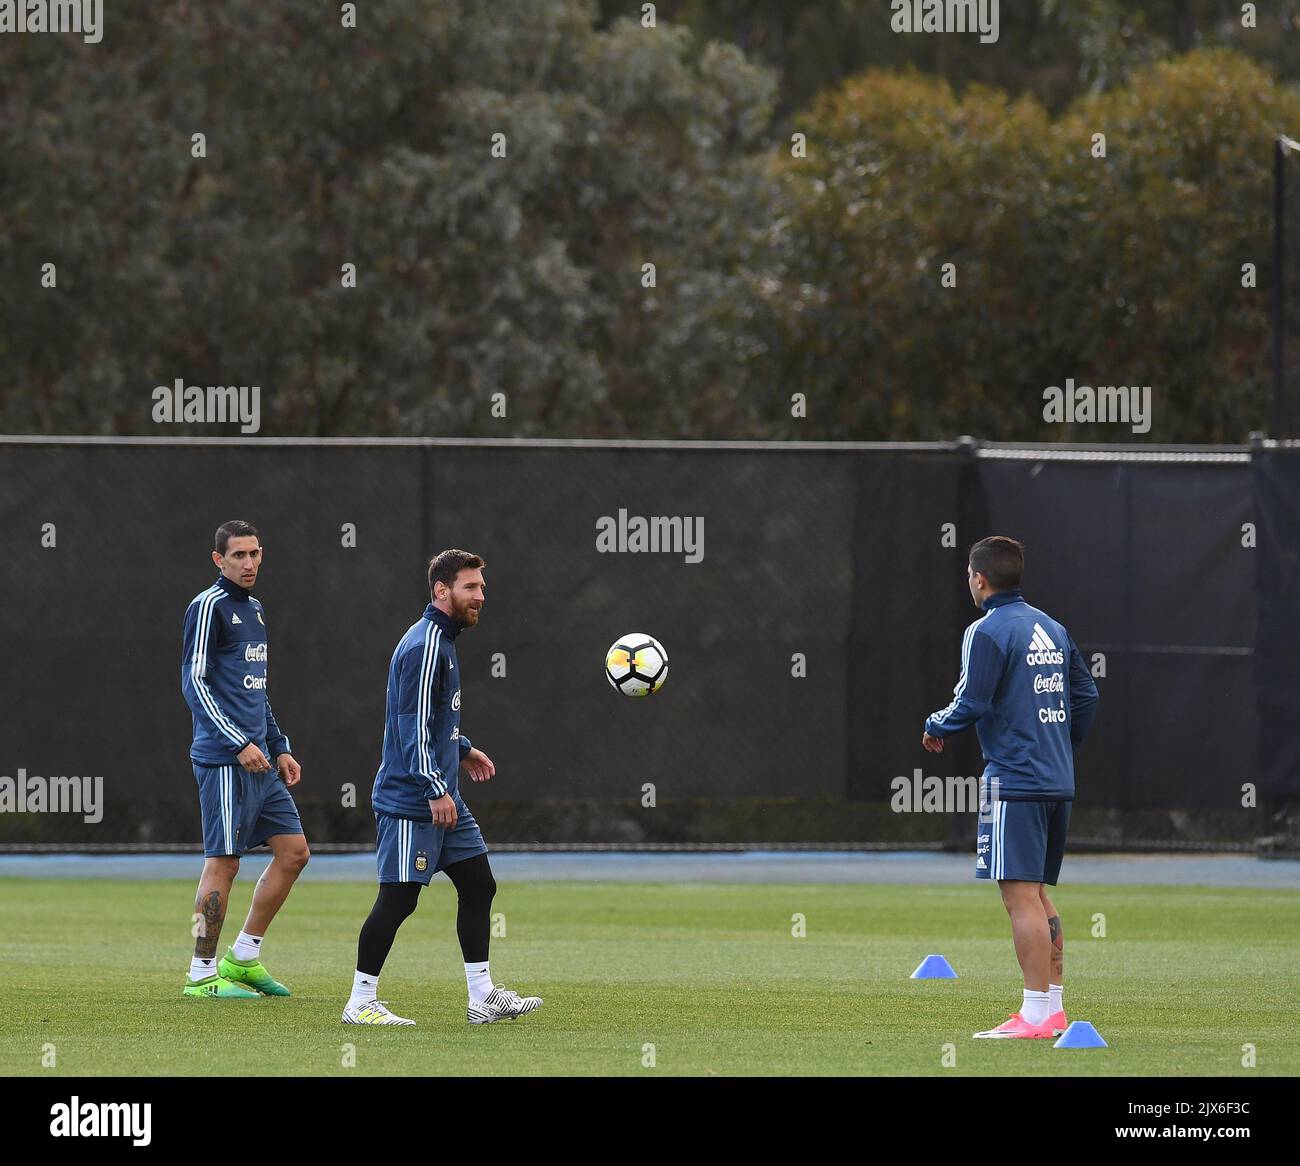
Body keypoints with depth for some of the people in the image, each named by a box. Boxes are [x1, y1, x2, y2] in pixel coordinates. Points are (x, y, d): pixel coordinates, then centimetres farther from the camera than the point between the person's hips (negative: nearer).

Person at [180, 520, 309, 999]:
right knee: (223, 863, -7)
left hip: (259, 760, 9)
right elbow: (194, 682, -14)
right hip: (224, 760, -9)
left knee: (294, 850, 7)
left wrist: (279, 748, 20)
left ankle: (243, 958, 15)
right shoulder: (208, 607, -8)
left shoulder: (254, 609, 19)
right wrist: (239, 744, -19)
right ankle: (202, 974, 0)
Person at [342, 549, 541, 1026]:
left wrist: (462, 750, 31)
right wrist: (435, 790, -25)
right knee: (399, 898, -6)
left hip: (443, 801, 10)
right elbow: (413, 726, -23)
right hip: (411, 802, -10)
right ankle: (360, 1003, 1)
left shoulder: (442, 641, 15)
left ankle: (482, 997, 13)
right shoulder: (425, 646, -17)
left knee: (478, 886, 9)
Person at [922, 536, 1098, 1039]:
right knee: (1038, 894, 15)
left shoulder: (987, 632, -10)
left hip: (1014, 780, -9)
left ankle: (1036, 1014, -12)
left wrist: (935, 727, 3)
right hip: (1058, 780, 9)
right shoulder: (1051, 629, 14)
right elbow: (1087, 694, 17)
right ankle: (1054, 1008, 16)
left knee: (1021, 895, -8)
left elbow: (970, 704, -17)